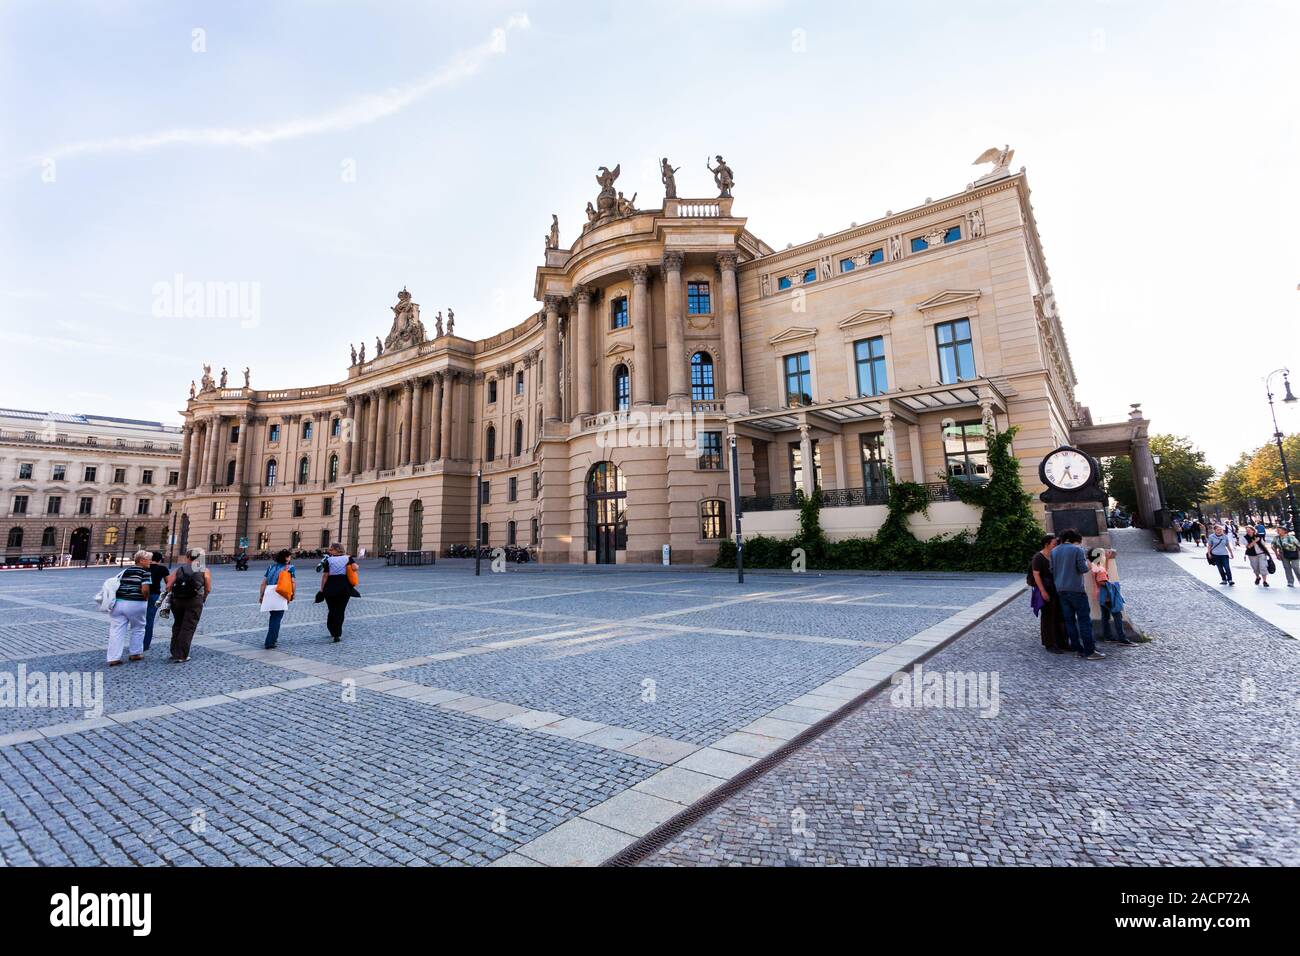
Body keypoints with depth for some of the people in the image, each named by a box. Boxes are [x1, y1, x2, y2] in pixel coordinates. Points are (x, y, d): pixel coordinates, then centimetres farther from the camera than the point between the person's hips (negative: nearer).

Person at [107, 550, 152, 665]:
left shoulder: (125, 571, 15)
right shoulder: (145, 572, -7)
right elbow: (145, 589, -16)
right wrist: (145, 599, 2)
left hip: (118, 602, 5)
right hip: (136, 604, -5)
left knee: (116, 631, 6)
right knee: (137, 629, 14)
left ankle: (114, 658, 5)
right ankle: (136, 654, 24)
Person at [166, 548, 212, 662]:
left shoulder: (179, 568, 9)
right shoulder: (205, 571, 4)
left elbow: (168, 586, 0)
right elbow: (208, 589, 4)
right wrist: (203, 597, 23)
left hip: (177, 600, 3)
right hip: (194, 601, -3)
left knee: (177, 626, 20)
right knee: (188, 628, 3)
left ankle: (175, 653, 26)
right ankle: (181, 657, 3)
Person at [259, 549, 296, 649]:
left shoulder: (271, 566, 18)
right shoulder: (290, 567, 4)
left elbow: (263, 582, 14)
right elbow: (292, 582, -2)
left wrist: (261, 595, 19)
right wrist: (292, 595, 9)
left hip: (268, 592, 5)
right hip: (280, 595, -5)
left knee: (273, 617, 22)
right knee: (276, 619, 1)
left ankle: (273, 638, 32)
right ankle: (269, 643, -1)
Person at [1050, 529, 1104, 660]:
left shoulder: (1054, 551, 10)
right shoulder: (1077, 550, -6)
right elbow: (1084, 569, -10)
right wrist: (1086, 561, 8)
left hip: (1061, 590, 5)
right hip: (1076, 589, -5)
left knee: (1069, 620, 8)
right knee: (1084, 620, -1)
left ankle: (1079, 649, 11)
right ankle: (1089, 651, -1)